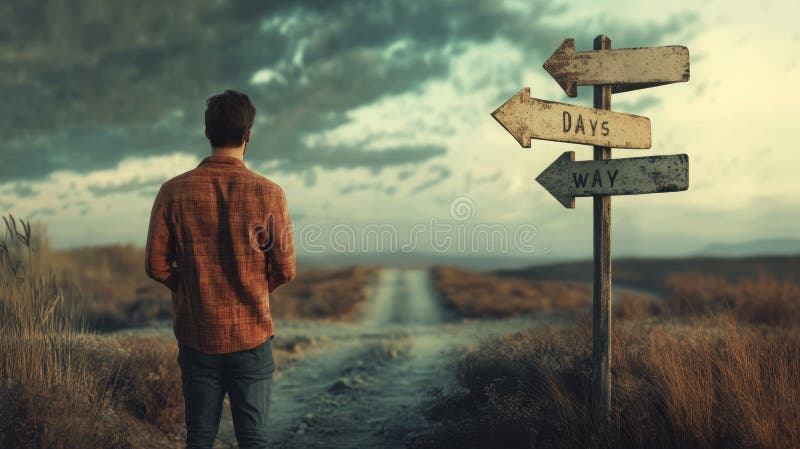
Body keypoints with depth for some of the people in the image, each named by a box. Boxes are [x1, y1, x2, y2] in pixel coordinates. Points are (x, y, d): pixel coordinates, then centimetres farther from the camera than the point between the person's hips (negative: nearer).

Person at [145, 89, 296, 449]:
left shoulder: (174, 191, -6)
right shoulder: (269, 193, -10)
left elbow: (156, 265, -3)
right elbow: (285, 270, -6)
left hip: (197, 338, 2)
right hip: (251, 337, -2)